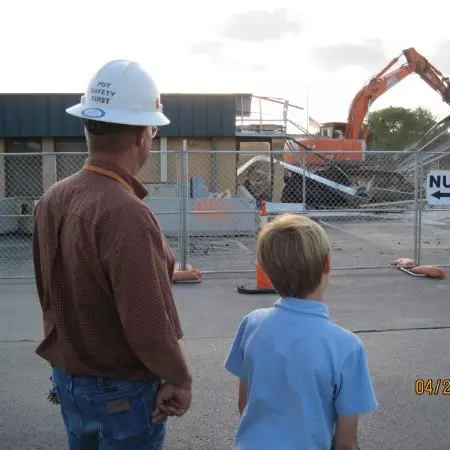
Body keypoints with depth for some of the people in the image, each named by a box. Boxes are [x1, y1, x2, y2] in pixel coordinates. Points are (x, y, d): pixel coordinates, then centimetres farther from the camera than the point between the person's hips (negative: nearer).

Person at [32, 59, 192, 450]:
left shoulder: (52, 199, -3)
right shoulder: (126, 214, -29)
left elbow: (50, 295, 6)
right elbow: (148, 323, -29)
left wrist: (72, 354, 15)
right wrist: (180, 379, -13)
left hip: (67, 377, 7)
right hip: (122, 390, -7)